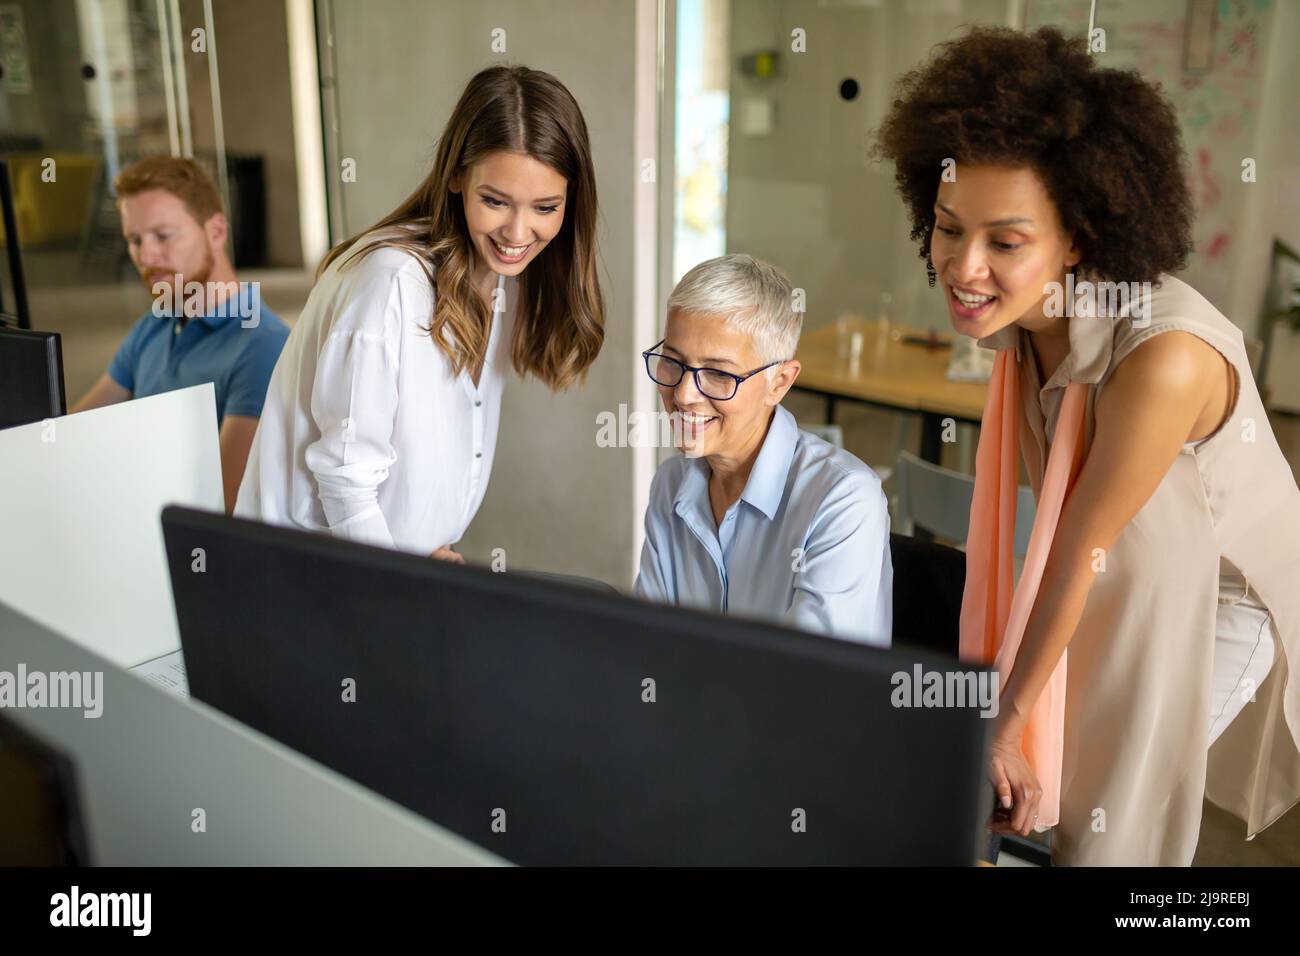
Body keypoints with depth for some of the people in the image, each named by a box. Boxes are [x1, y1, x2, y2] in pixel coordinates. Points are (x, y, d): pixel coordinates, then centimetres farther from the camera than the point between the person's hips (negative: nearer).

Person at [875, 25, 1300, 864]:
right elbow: (1061, 517, -5)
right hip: (1122, 571, 6)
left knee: (1107, 807, -2)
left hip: (1223, 597, -5)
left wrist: (1007, 725, -15)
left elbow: (1080, 554, -28)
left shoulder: (1163, 360, -37)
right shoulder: (1024, 309, -17)